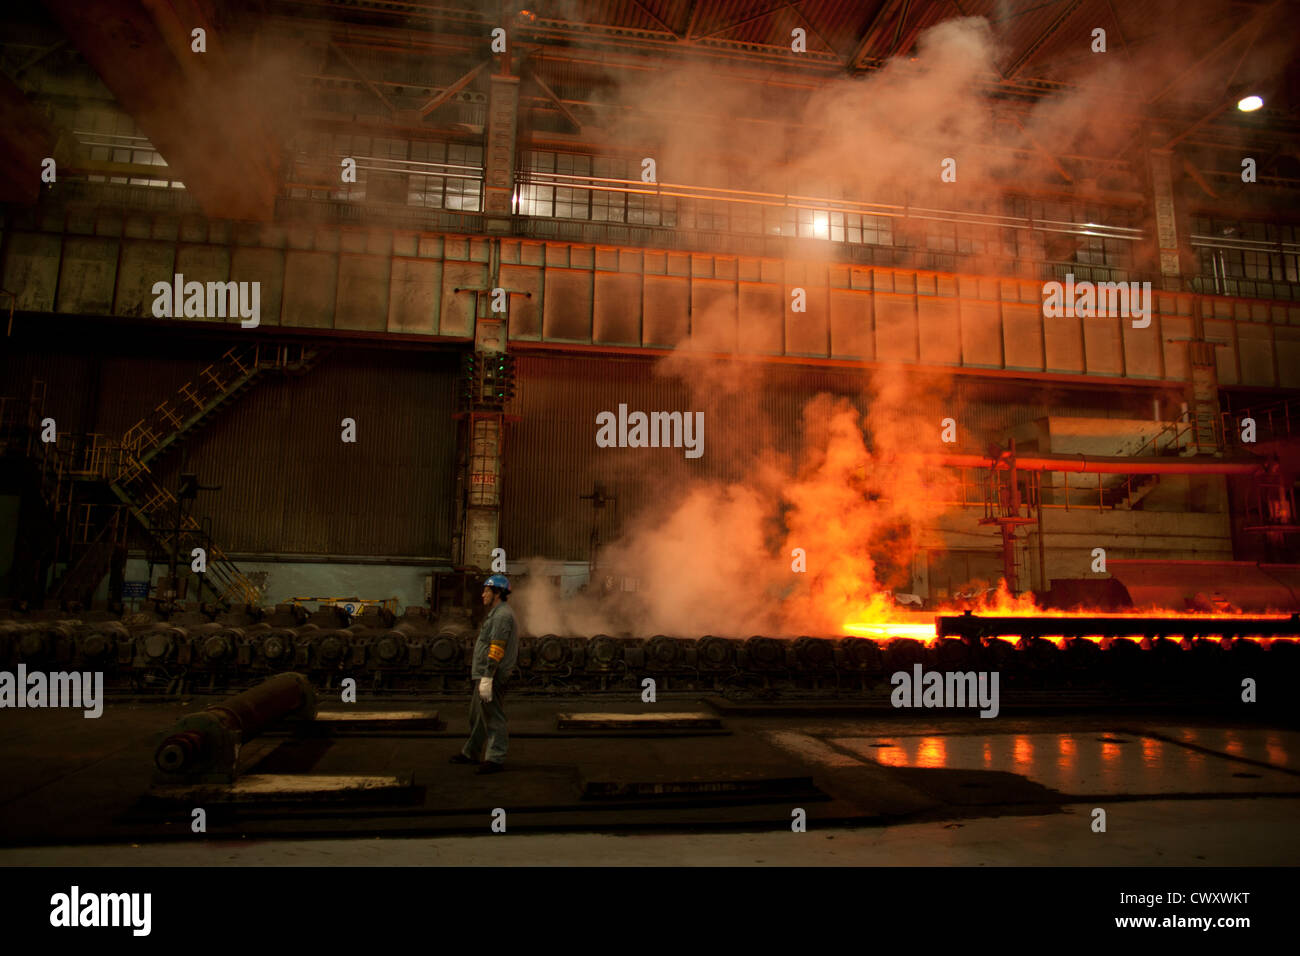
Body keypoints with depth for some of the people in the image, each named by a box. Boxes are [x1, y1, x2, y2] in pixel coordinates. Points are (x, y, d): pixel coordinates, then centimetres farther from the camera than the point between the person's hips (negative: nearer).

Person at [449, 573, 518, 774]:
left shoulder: (502, 615, -17)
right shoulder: (497, 613, 17)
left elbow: (496, 650, -23)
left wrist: (487, 678, -26)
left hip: (491, 677, -11)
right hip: (483, 675, 11)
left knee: (493, 718, -5)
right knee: (477, 716, 19)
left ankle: (496, 759, 0)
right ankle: (470, 753, 30)